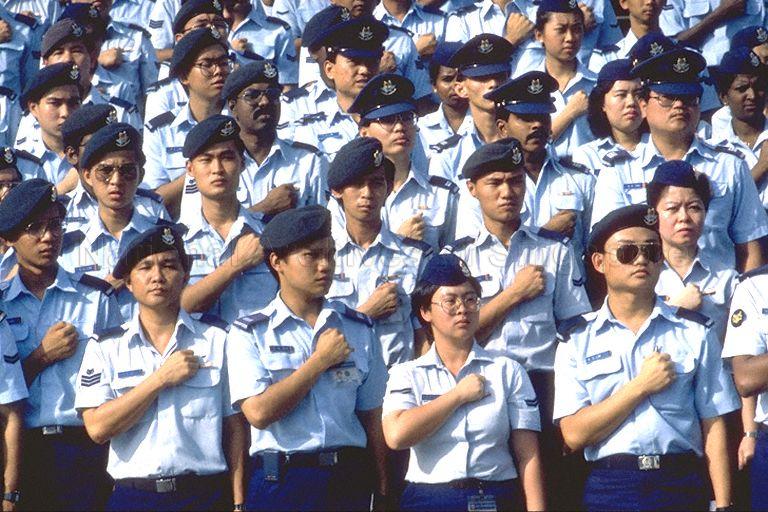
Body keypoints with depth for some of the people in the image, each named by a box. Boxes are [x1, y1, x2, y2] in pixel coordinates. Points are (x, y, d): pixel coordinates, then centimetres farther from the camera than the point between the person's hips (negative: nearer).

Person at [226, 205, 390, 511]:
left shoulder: (359, 329, 9)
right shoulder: (249, 333, 0)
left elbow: (372, 418, 9)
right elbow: (258, 412, -13)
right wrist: (321, 361, -7)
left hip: (349, 482, 2)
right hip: (279, 483, -2)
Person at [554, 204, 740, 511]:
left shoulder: (695, 332, 6)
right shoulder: (577, 340, 4)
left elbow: (714, 426, 2)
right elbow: (574, 435, -5)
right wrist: (641, 386, -10)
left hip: (682, 485, 1)